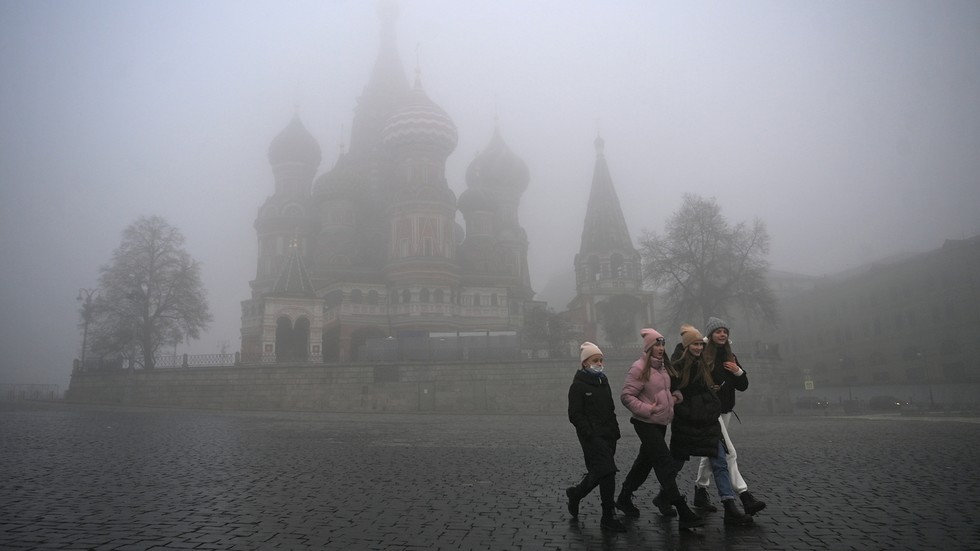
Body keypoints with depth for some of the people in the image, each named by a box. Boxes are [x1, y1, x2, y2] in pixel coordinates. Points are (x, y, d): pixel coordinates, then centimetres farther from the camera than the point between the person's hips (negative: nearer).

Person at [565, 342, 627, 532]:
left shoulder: (603, 382, 14)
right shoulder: (578, 386, -9)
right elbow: (575, 415, -13)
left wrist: (615, 432, 13)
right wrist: (590, 435, -20)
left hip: (607, 436, 8)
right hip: (592, 437, -8)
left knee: (599, 472, 12)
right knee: (607, 472, -12)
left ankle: (575, 493, 34)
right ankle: (608, 518, 3)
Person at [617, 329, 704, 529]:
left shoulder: (663, 366, 10)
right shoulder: (639, 368, -16)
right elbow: (626, 396, -18)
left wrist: (674, 397, 7)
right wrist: (647, 409, -21)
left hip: (660, 422, 9)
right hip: (646, 423, -9)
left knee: (645, 462, 17)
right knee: (666, 466, -10)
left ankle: (624, 499, 33)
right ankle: (683, 514, -7)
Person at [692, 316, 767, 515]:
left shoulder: (730, 357, 11)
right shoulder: (701, 357, -11)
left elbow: (743, 386, 11)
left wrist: (738, 372, -7)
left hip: (725, 411, 8)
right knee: (728, 452, -13)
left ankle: (700, 492, 27)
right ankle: (744, 496, -13)